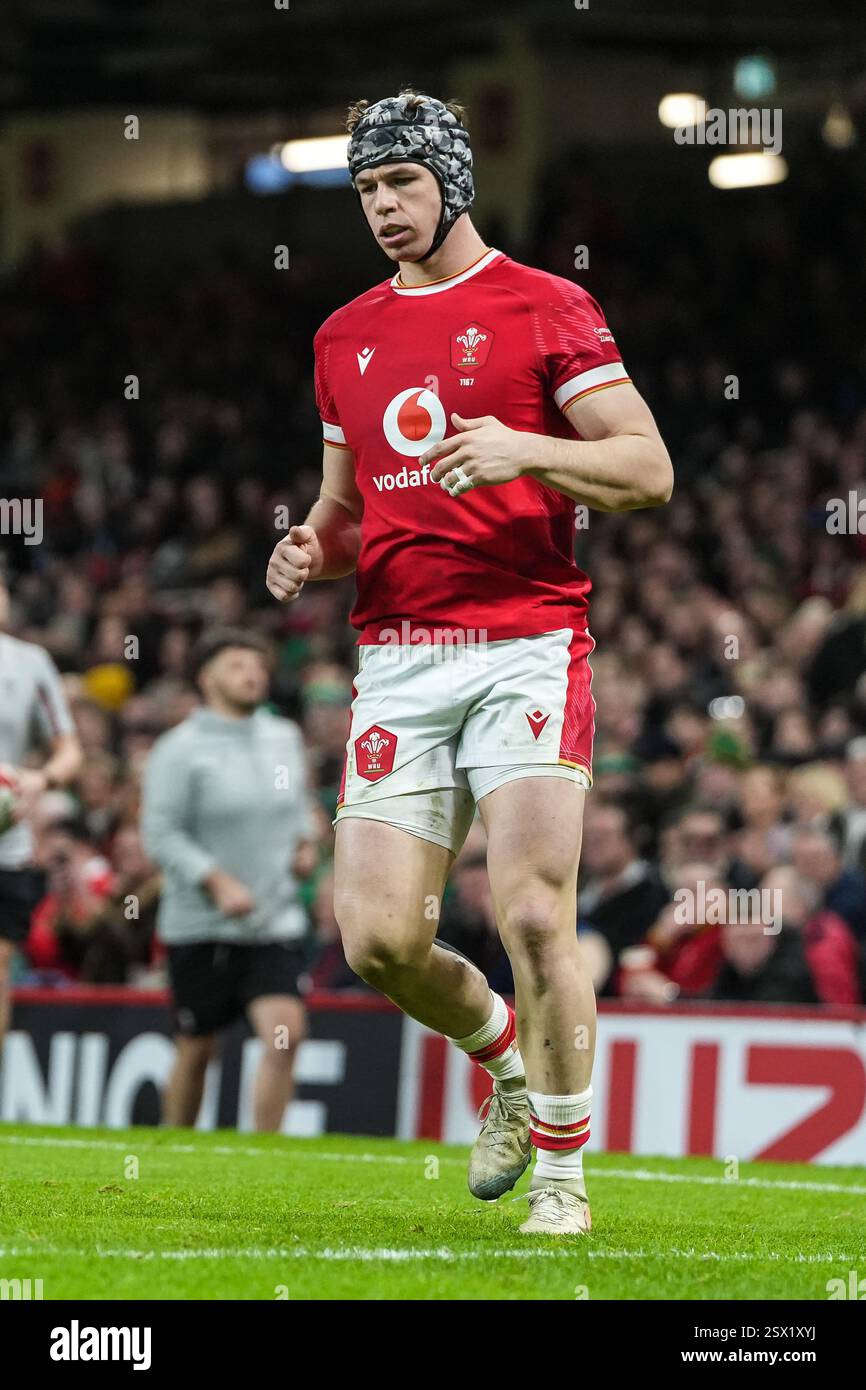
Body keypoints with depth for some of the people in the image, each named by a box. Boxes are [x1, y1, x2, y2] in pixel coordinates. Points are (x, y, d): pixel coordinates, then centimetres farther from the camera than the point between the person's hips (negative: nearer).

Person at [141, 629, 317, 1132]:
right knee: (197, 1050, 6)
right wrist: (219, 883, -21)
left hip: (276, 919, 4)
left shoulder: (285, 738, 10)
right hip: (200, 923, -4)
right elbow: (161, 833, -13)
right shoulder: (181, 749, -8)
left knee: (286, 1034, -14)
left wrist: (302, 841, 7)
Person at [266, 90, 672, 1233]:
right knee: (378, 938, -5)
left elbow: (649, 470, -4)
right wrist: (311, 550, 4)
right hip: (399, 660, 5)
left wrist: (525, 450, -20)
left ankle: (562, 1171, 4)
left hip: (527, 647, -5)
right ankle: (509, 1062, 25)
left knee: (533, 916, -13)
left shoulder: (544, 309, 1)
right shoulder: (347, 337, 18)